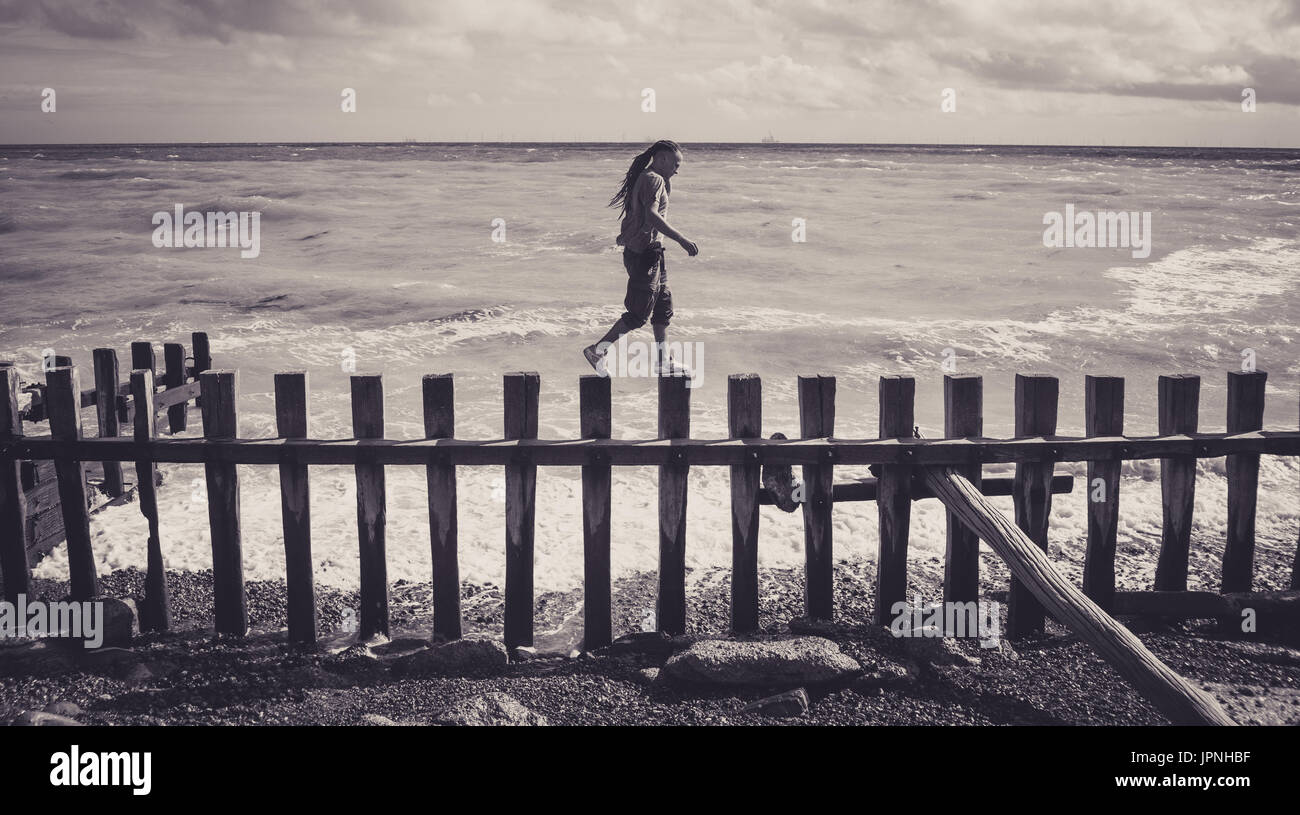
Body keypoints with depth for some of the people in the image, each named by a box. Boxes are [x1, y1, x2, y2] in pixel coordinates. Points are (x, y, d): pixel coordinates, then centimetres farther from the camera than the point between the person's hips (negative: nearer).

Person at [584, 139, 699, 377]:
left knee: (664, 304, 16)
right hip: (644, 252, -10)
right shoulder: (653, 180, -16)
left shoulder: (643, 178, 14)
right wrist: (682, 240, -36)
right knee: (640, 314, -4)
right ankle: (597, 350, 3)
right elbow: (652, 216, -31)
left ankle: (663, 361, 23)